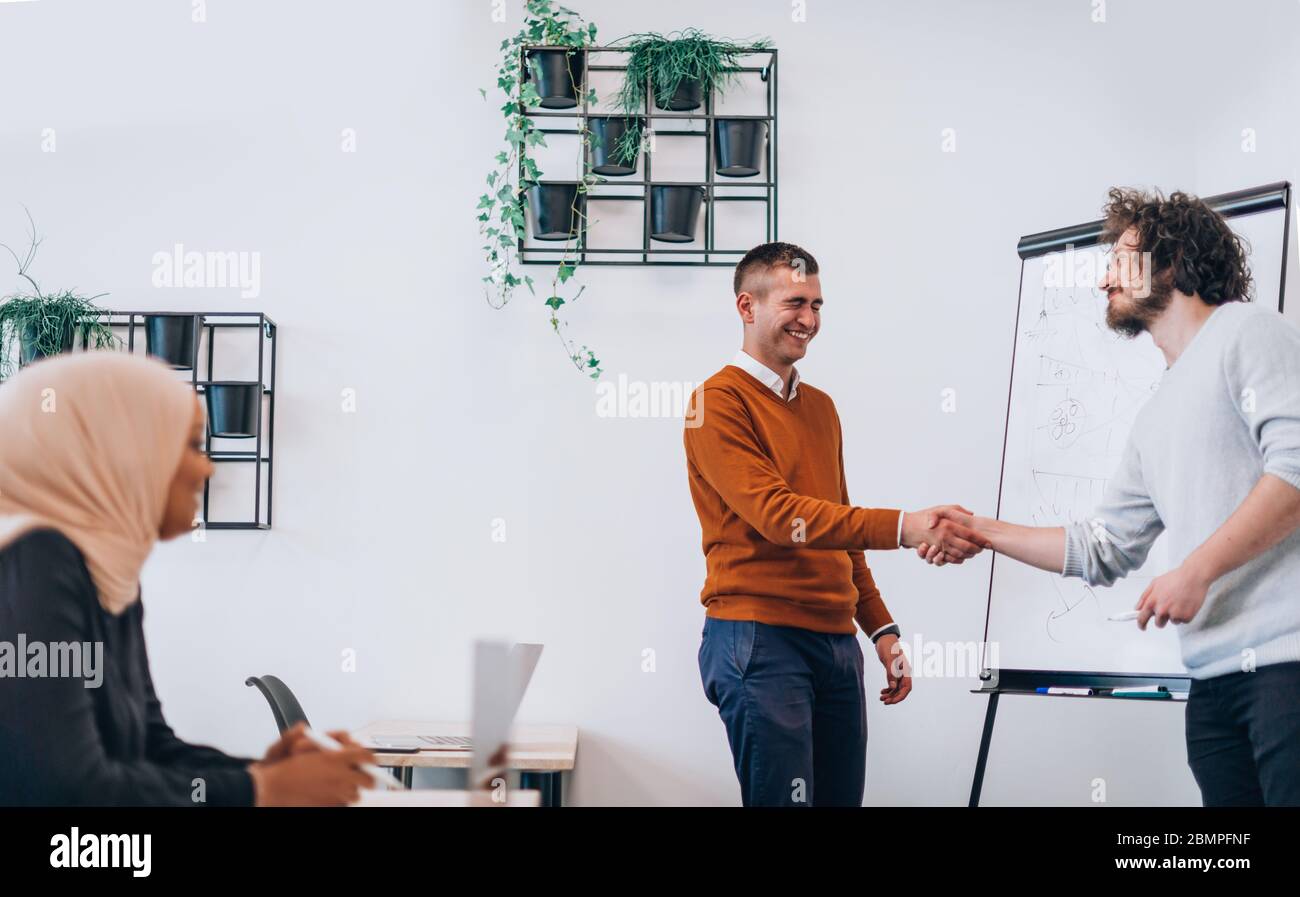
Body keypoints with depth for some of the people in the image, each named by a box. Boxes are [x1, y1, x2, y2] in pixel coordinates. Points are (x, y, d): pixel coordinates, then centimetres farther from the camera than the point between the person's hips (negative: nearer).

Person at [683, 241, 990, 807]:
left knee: (841, 797, 7)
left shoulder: (820, 407, 19)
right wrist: (902, 528, -27)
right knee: (785, 797, -7)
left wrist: (880, 628, 17)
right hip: (761, 639, -7)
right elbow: (778, 514, -20)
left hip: (837, 642, 7)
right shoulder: (719, 401, -7)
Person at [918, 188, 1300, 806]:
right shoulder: (1156, 419, 24)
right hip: (1216, 679, 8)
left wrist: (1196, 571, -15)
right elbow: (1101, 550, 26)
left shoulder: (1247, 333, 0)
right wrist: (983, 531, 23)